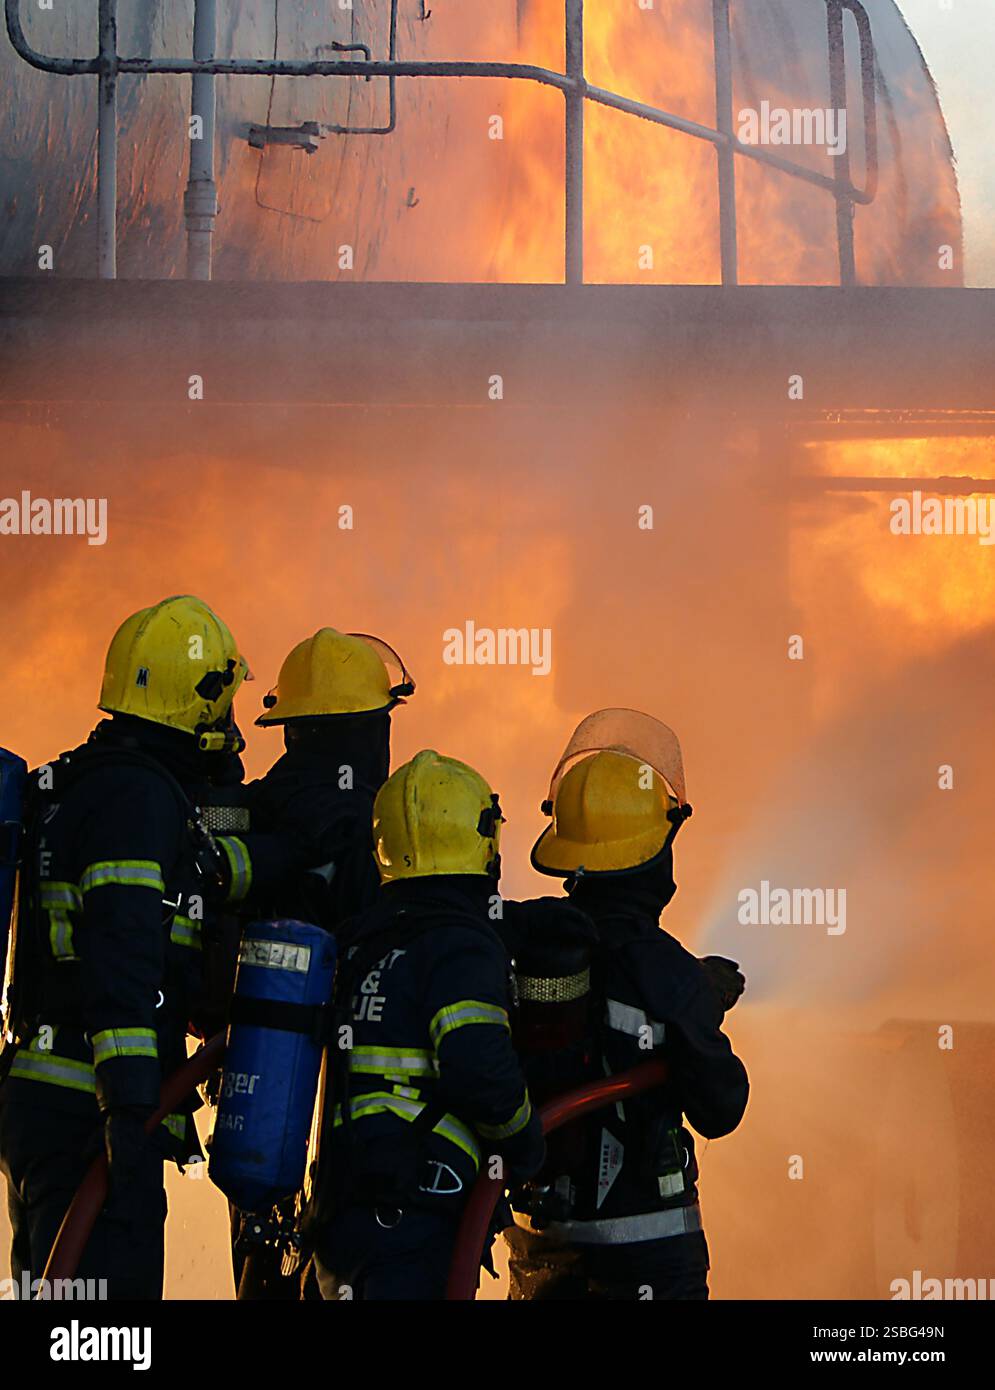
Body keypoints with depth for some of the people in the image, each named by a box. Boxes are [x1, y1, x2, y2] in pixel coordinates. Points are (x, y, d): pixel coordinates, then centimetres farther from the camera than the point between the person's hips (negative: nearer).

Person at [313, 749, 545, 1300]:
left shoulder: (361, 940, 15)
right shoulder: (461, 944, -12)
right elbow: (477, 1064, -22)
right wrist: (524, 1136, -6)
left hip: (345, 1210, 8)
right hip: (416, 1214, -8)